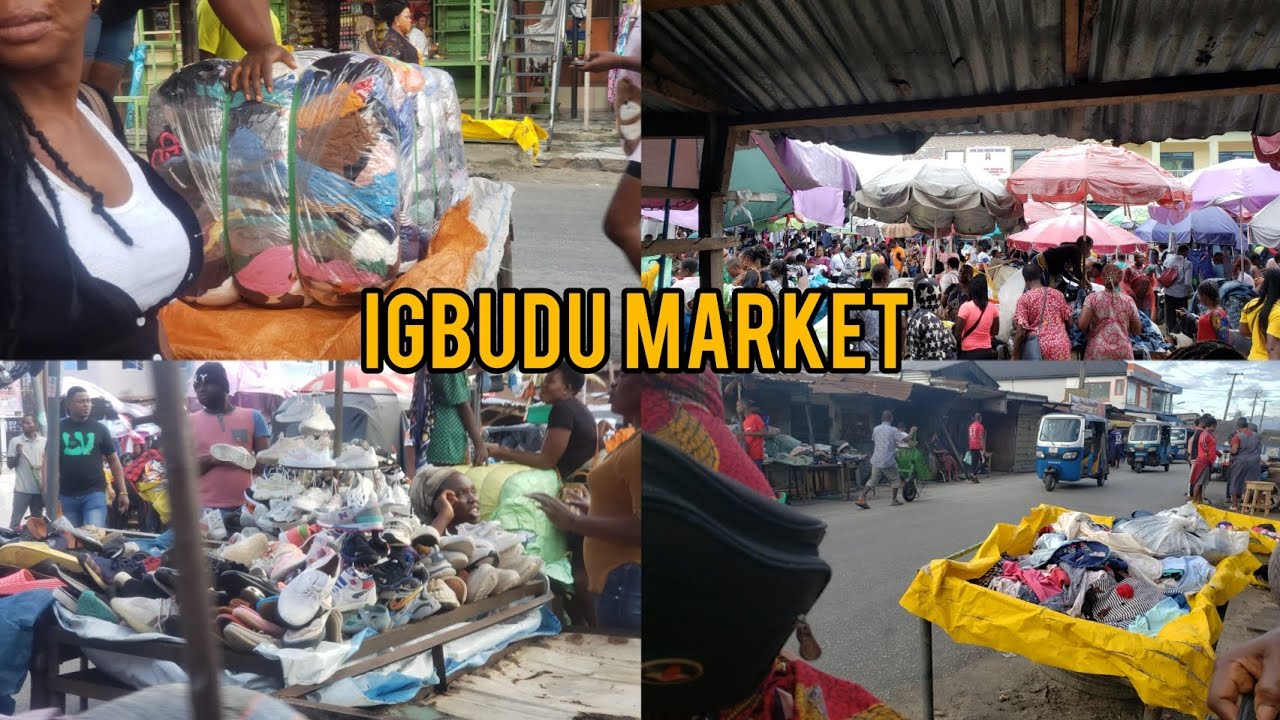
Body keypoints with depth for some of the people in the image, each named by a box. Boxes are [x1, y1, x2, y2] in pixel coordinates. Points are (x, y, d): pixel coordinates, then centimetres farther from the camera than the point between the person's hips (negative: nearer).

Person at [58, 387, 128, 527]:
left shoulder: (99, 429, 4)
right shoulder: (58, 429, 4)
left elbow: (113, 460, 7)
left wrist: (123, 492, 1)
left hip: (94, 493, -1)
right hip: (66, 495, 1)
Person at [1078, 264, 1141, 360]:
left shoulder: (1092, 298, -2)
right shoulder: (1128, 300, 3)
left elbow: (1082, 325, -12)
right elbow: (1137, 330, 8)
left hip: (1098, 352, -1)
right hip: (1122, 352, 1)